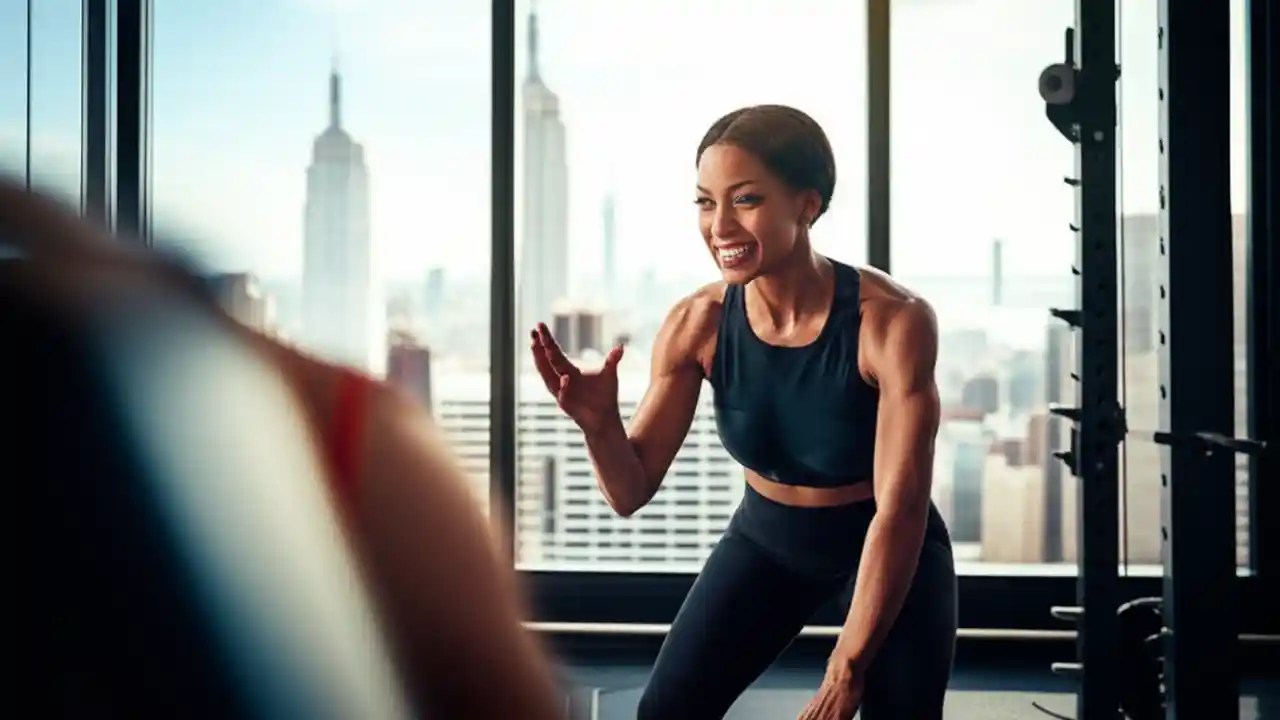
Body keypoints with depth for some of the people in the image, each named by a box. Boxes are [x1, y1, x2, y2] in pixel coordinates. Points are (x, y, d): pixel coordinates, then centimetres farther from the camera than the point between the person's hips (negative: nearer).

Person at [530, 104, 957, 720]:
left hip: (893, 549, -3)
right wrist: (598, 423, -35)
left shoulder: (893, 321, -29)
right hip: (767, 540, 3)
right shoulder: (696, 323, -19)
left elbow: (900, 508, -25)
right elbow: (631, 492, -13)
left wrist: (848, 666, -24)